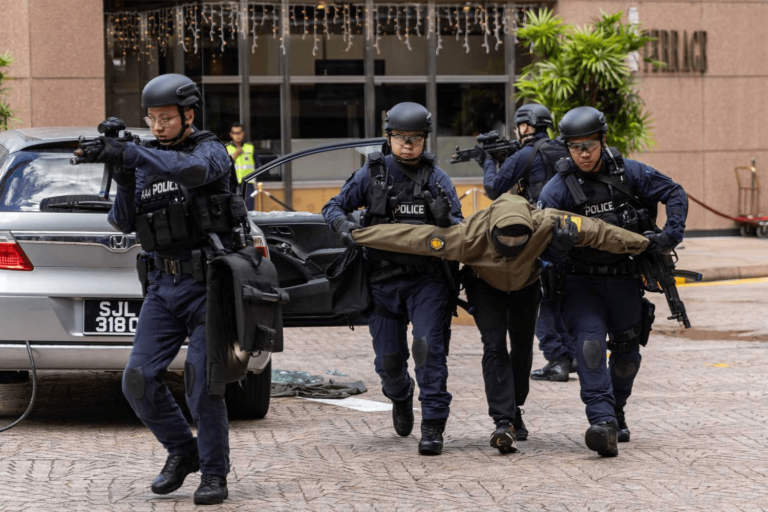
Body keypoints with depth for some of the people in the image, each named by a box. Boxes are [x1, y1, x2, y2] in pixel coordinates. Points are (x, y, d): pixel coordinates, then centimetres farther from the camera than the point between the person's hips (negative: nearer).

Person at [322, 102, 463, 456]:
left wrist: (445, 218, -25)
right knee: (389, 358, 8)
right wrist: (344, 225, -14)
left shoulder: (436, 178, 3)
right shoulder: (372, 174, 5)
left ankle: (433, 426, -13)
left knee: (429, 347, -16)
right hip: (383, 280, 2)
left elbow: (459, 227, -1)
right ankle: (400, 399, 42)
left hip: (426, 280, -2)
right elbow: (333, 207, 9)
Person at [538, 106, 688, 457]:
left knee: (626, 352, 12)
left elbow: (673, 193, 2)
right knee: (591, 343, -21)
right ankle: (603, 423, -29)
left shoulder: (628, 173, -3)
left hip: (624, 280, 3)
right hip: (582, 282, -2)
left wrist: (672, 234, -13)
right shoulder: (559, 187, -9)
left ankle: (616, 411, 37)